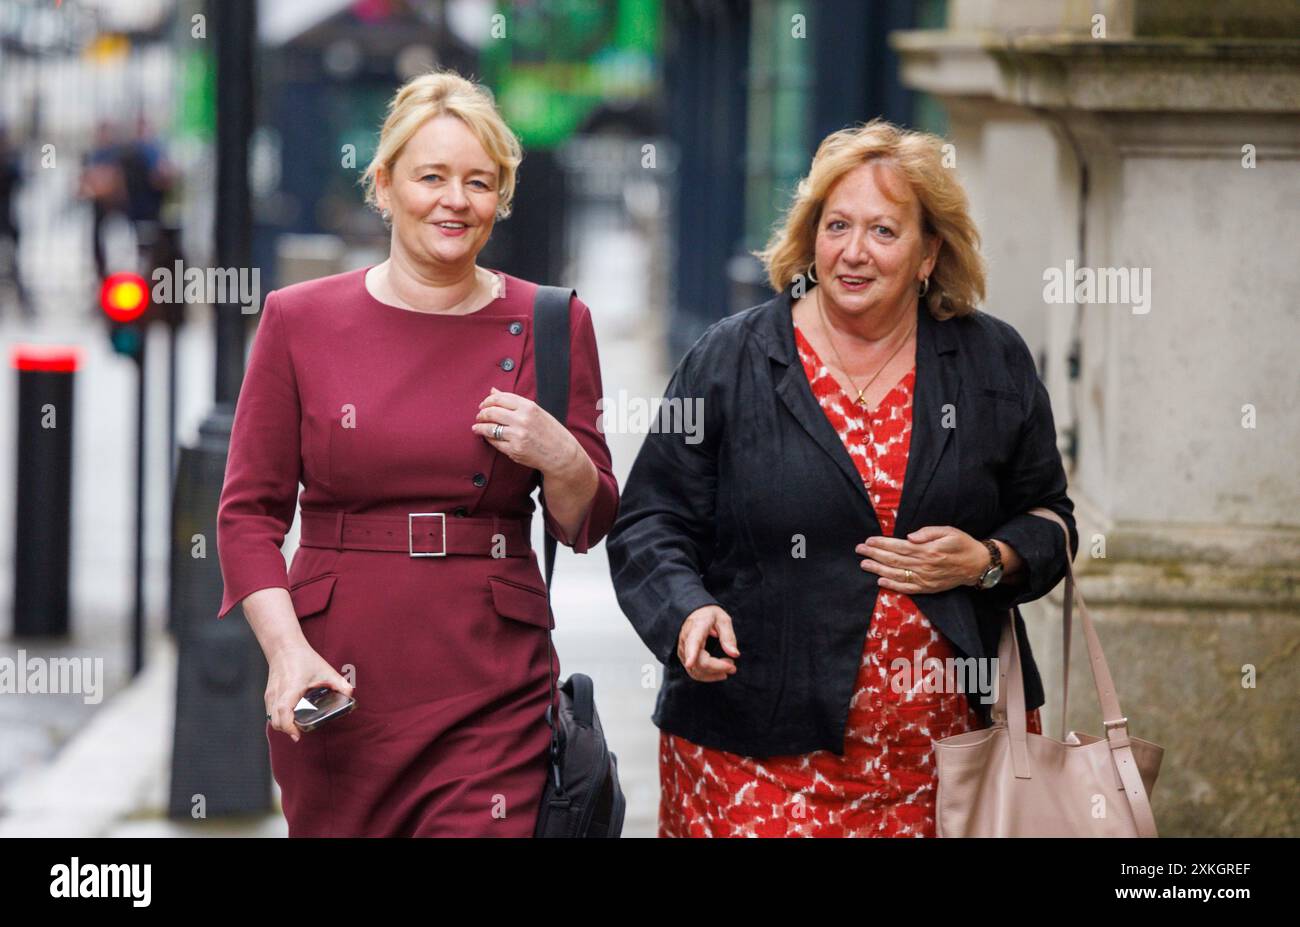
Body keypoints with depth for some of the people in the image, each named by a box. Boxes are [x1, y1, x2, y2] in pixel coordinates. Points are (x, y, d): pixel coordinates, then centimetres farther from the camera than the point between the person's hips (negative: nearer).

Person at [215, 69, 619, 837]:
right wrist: (286, 651, -10)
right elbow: (249, 512, 4)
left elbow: (589, 526, 10)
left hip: (493, 694, -1)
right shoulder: (300, 321, 3)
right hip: (335, 688, 1)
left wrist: (561, 457, -11)